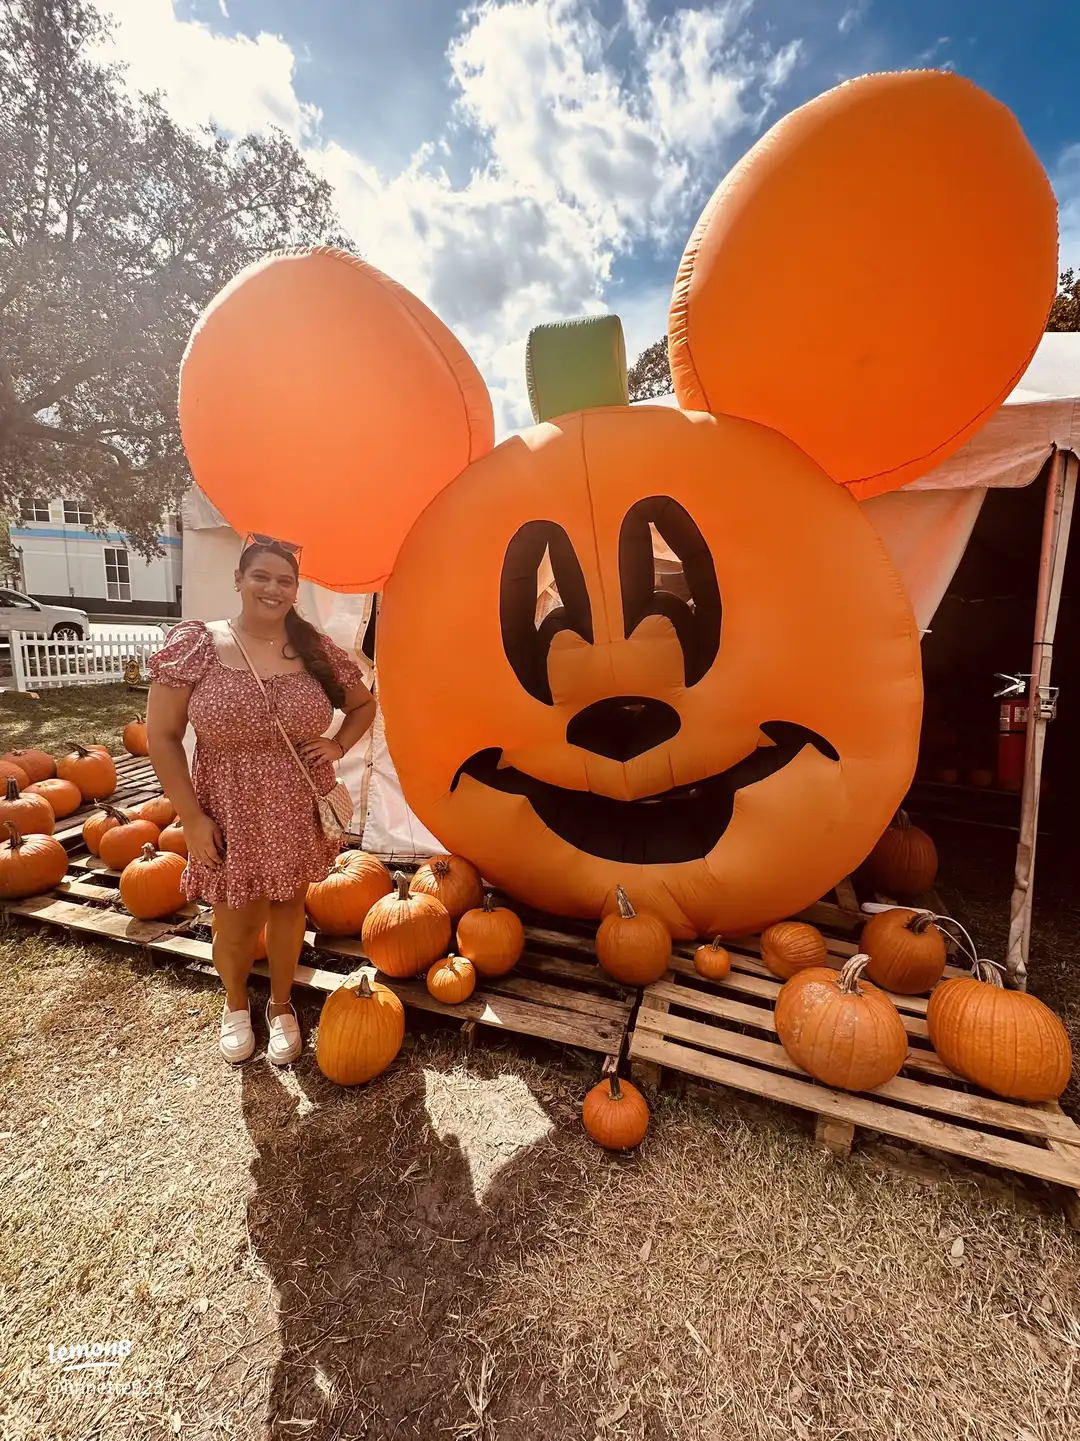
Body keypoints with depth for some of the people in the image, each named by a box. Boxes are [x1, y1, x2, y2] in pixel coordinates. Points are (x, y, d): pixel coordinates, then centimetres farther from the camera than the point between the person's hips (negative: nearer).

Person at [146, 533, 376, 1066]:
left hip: (298, 814, 2)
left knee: (288, 908, 17)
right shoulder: (196, 644, -10)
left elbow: (364, 706, 12)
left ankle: (281, 1005, 43)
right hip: (229, 816, -1)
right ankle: (236, 1004, 46)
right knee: (235, 923, 14)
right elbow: (161, 736, -8)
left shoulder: (317, 650, -4)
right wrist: (191, 817, -11)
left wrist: (337, 746, -6)